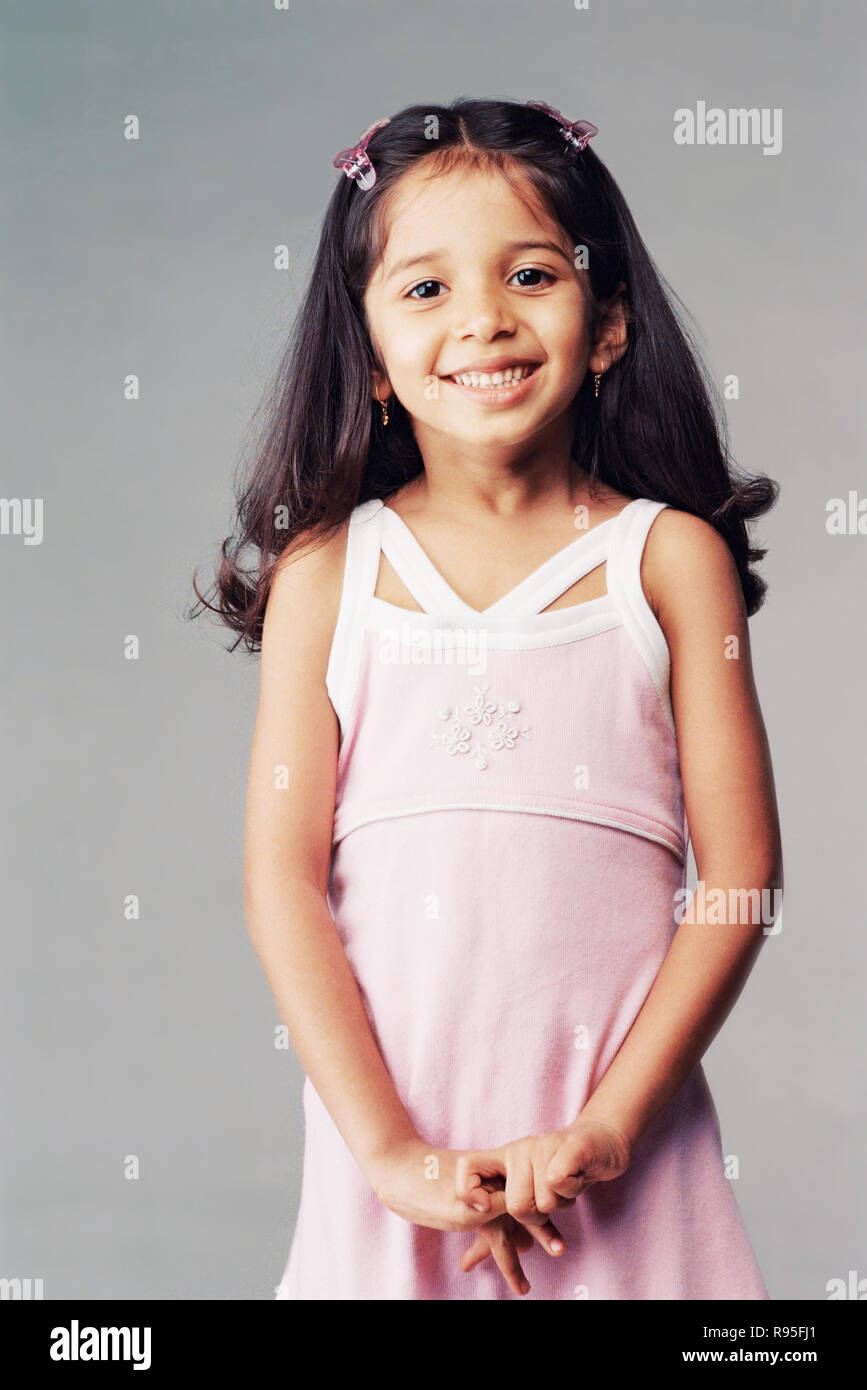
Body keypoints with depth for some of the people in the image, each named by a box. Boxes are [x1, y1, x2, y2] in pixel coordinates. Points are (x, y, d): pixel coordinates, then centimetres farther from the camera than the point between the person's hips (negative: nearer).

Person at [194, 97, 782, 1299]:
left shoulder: (668, 557, -1)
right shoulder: (327, 573, 1)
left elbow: (742, 872, -3)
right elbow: (282, 878, -3)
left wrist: (608, 1126, -9)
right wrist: (385, 1144, -10)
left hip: (613, 1137, 0)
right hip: (390, 1121, 1)